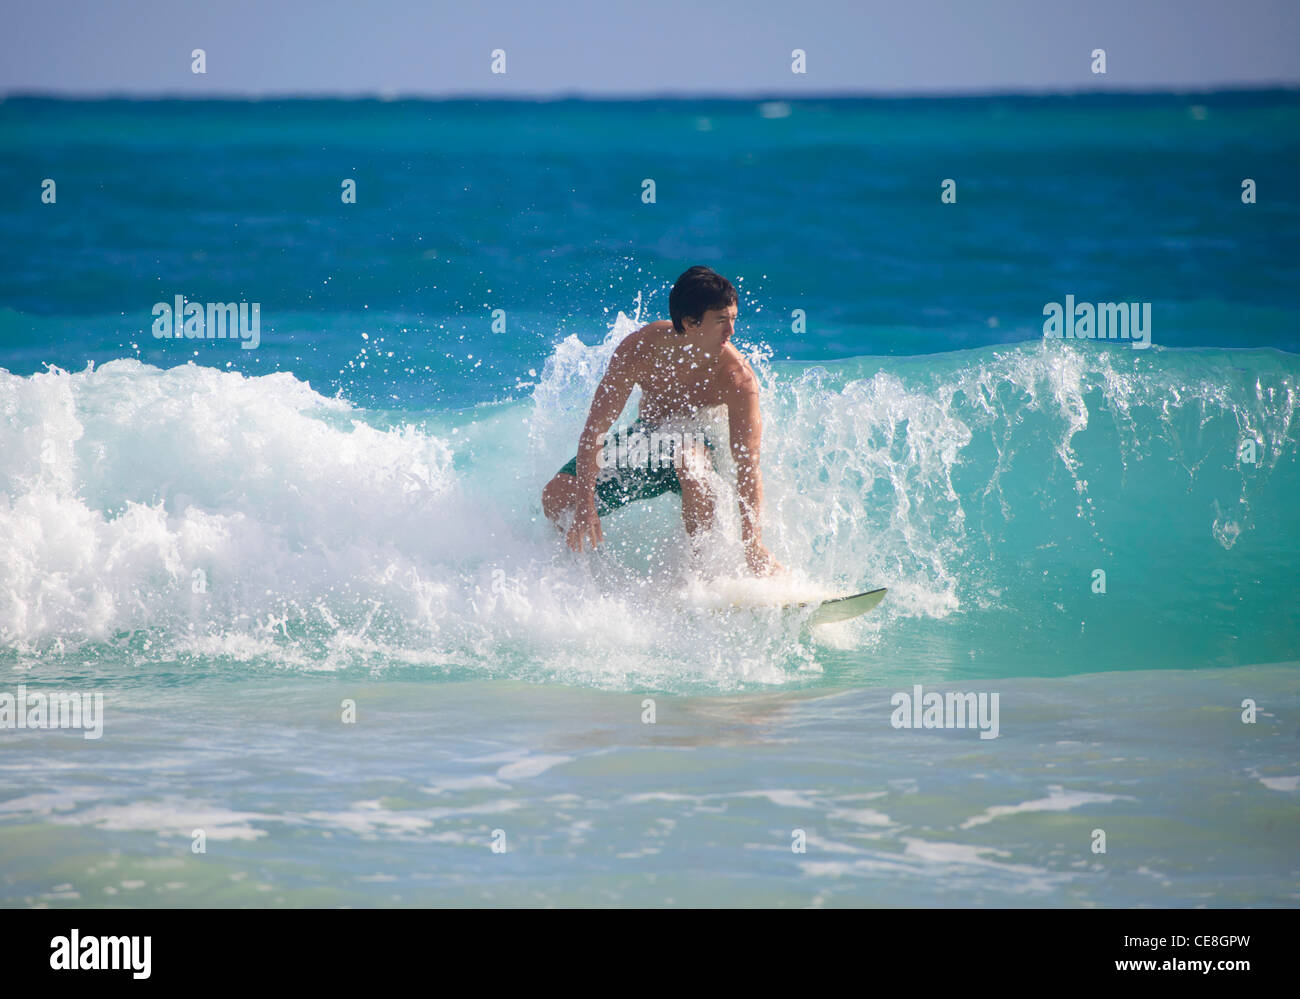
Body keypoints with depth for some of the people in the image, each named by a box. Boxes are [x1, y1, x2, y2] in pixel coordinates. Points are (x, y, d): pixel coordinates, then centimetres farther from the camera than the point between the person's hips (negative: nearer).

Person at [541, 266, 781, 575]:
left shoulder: (738, 378, -30)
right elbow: (595, 428, -27)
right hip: (645, 440, 2)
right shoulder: (640, 350, -27)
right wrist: (585, 505, -37)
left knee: (687, 457, -40)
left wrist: (753, 543, -41)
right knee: (557, 495, -16)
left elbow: (747, 465, -32)